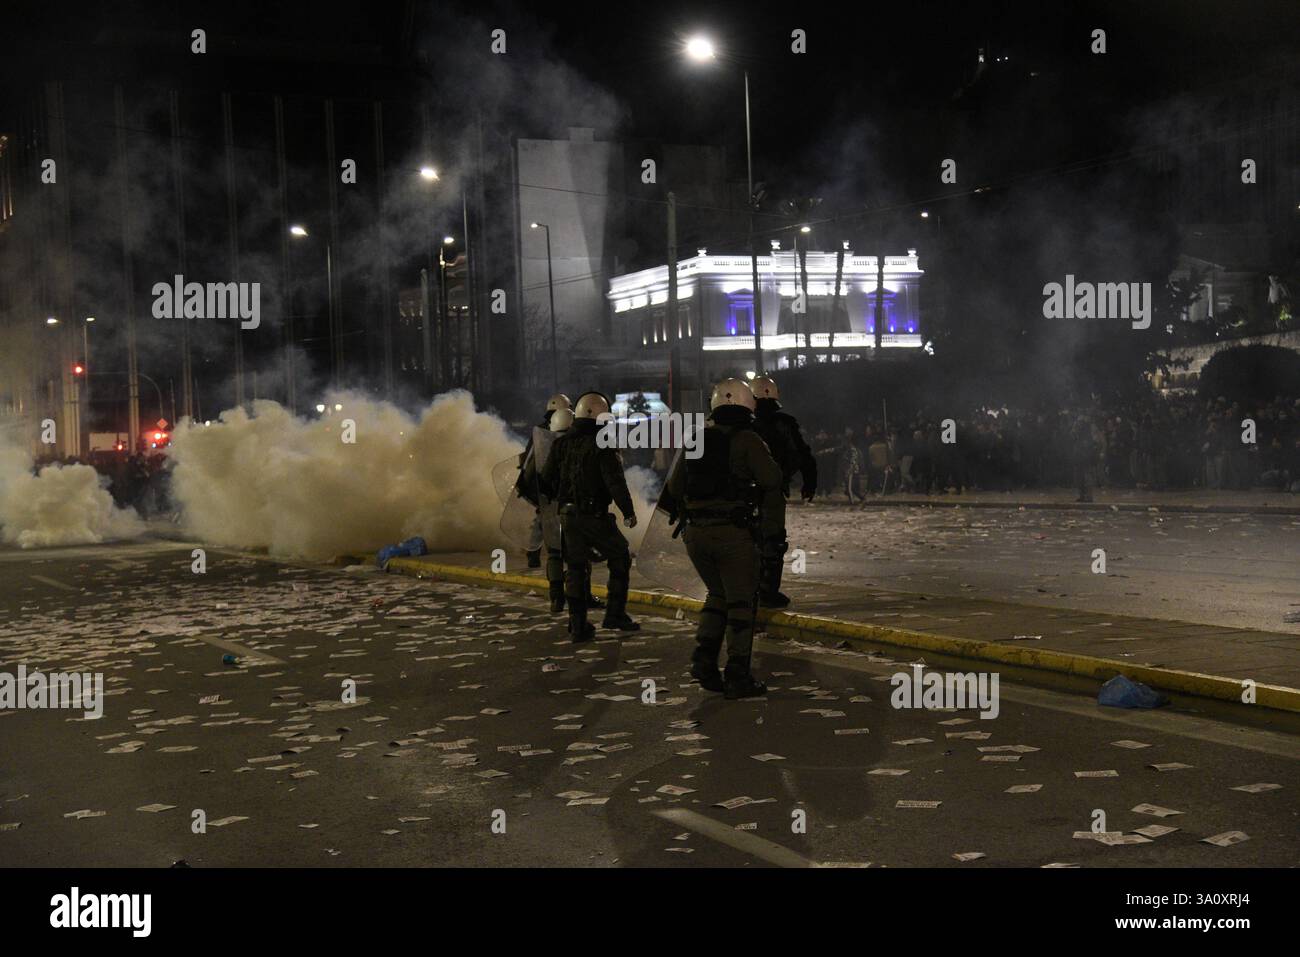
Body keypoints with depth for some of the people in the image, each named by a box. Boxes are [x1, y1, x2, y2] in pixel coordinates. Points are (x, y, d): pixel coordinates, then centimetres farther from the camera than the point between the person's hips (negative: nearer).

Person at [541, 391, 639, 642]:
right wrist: (628, 512, -9)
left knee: (575, 568, 11)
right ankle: (615, 614, 9)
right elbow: (615, 482, -17)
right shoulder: (602, 445, -11)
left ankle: (578, 625, 9)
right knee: (619, 559, 12)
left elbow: (547, 481, 12)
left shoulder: (561, 443, 7)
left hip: (567, 515, 6)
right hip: (595, 515, -6)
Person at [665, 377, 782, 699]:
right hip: (734, 533, -5)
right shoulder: (747, 440, -5)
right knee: (741, 603, 4)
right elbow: (772, 482, -16)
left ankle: (704, 658, 8)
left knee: (718, 594, 22)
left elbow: (675, 488, 16)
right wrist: (768, 523, -4)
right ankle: (738, 677, 4)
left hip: (696, 535, 5)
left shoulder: (695, 440, 11)